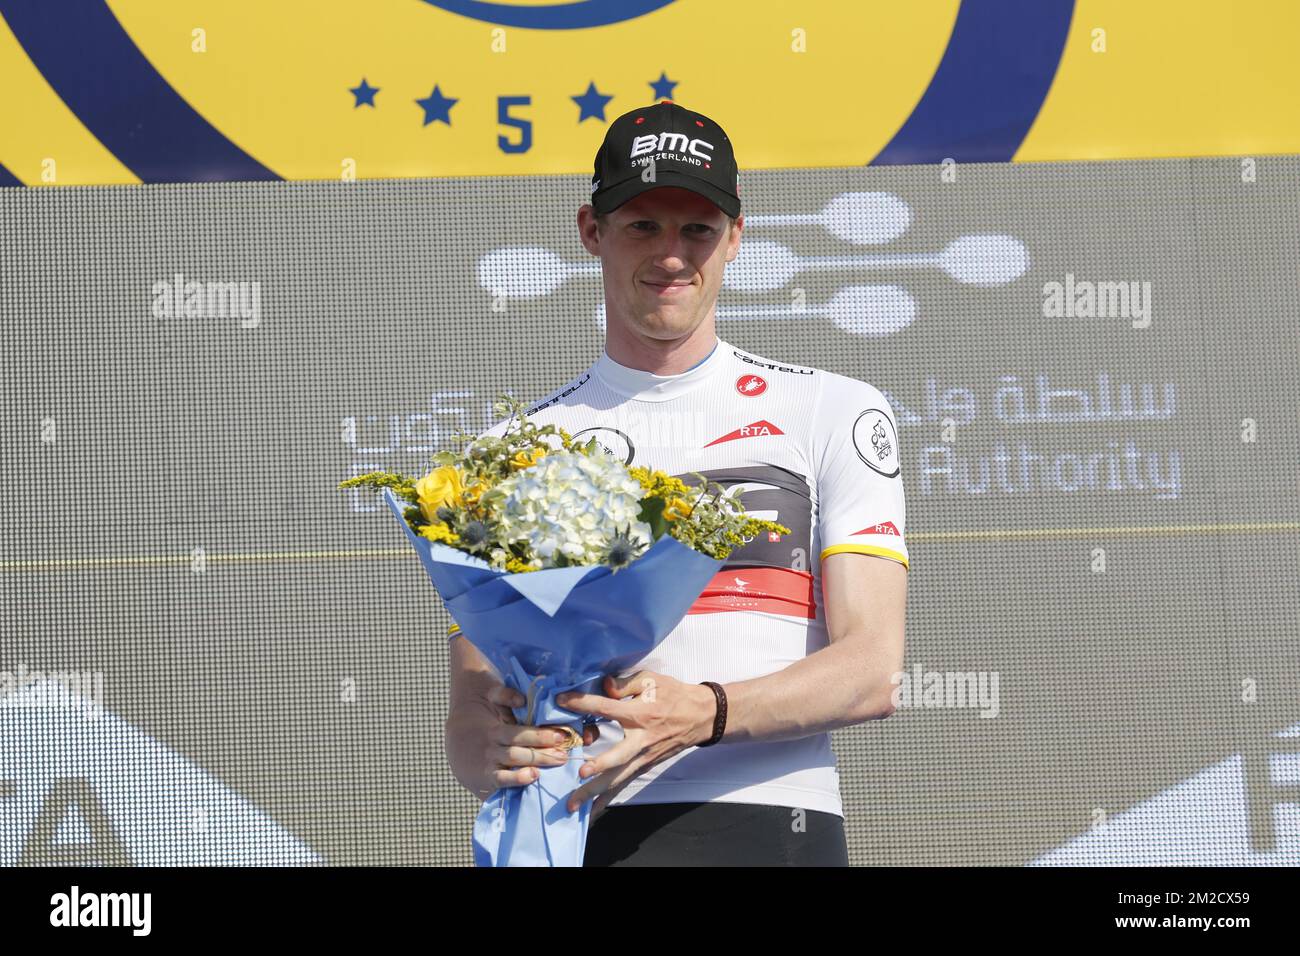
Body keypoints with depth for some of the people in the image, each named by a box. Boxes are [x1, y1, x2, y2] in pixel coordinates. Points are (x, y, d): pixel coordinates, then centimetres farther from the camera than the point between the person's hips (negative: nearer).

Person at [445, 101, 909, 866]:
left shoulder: (834, 412, 13)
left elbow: (873, 671, 2)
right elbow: (465, 727, 10)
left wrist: (703, 712, -16)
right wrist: (495, 743, -14)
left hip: (772, 826, -3)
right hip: (583, 833, 3)